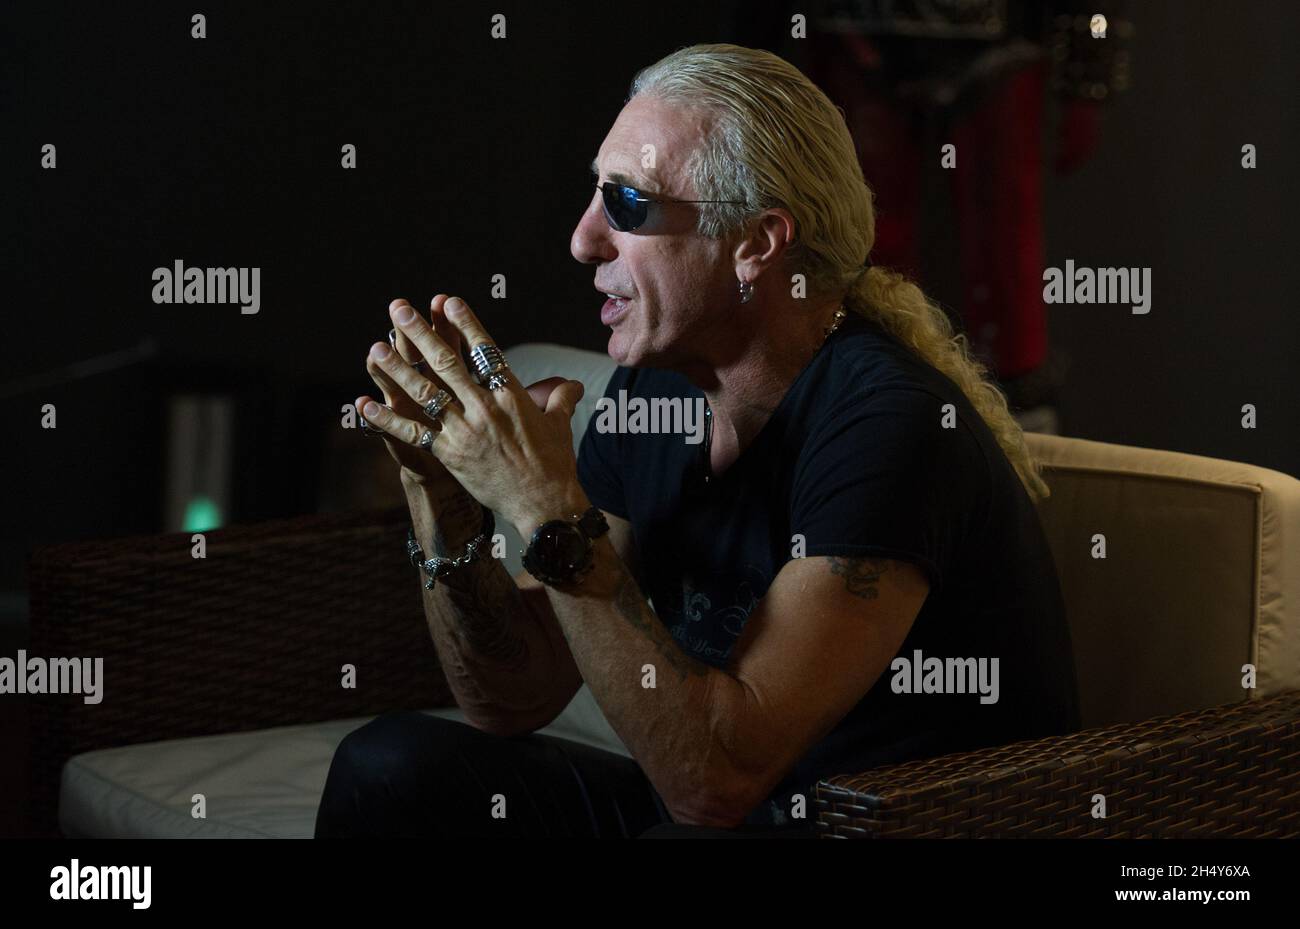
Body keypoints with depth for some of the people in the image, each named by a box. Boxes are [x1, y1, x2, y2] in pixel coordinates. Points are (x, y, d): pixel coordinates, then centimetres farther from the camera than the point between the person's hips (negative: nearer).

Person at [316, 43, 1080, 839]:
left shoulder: (889, 424, -24)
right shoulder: (652, 390, 0)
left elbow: (716, 778, -29)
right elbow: (514, 702, 4)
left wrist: (550, 510, -29)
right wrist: (447, 506, -12)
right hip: (702, 807, 7)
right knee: (391, 767, -4)